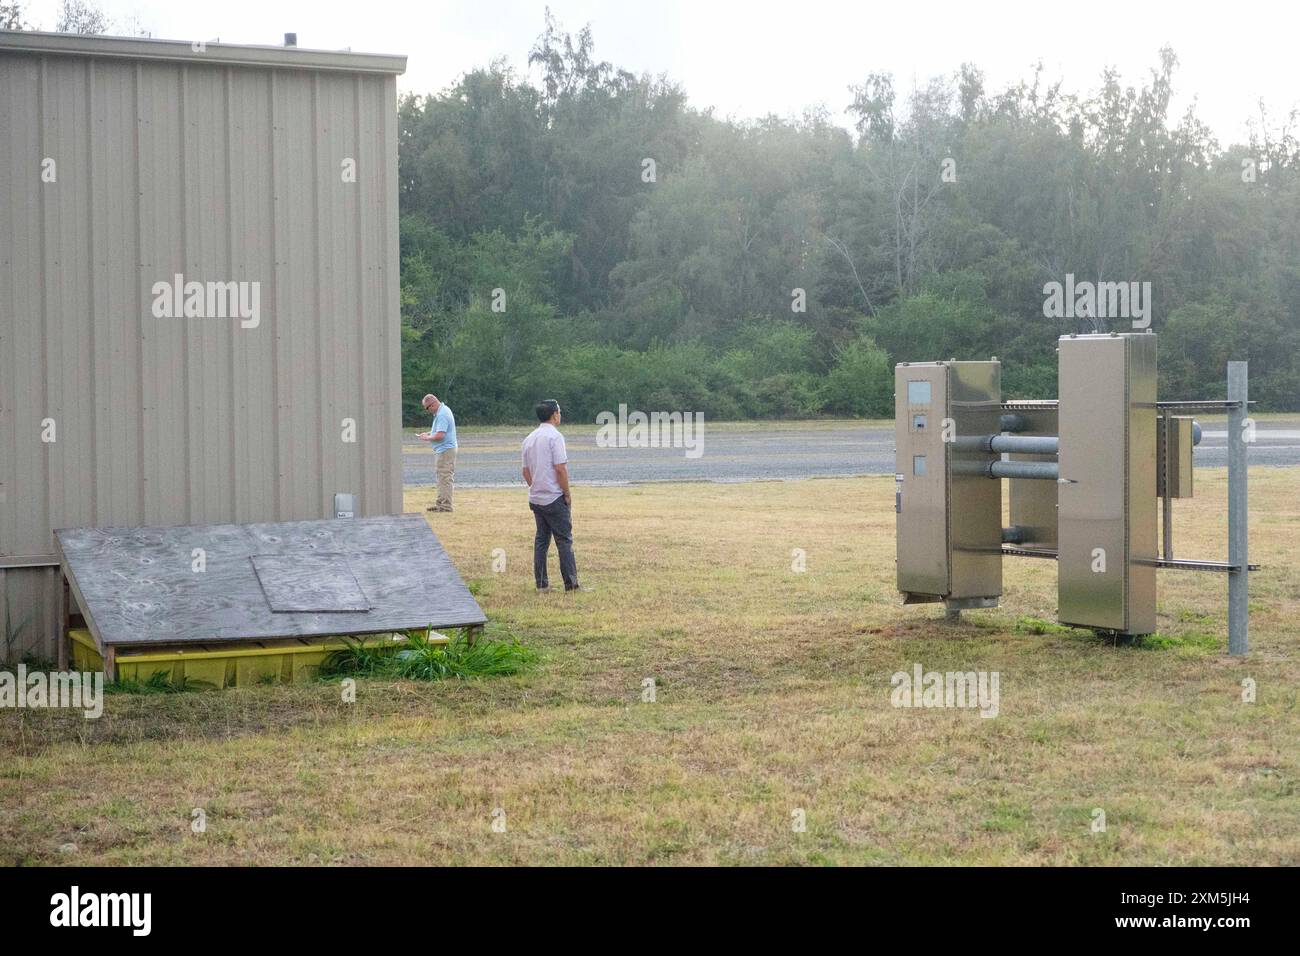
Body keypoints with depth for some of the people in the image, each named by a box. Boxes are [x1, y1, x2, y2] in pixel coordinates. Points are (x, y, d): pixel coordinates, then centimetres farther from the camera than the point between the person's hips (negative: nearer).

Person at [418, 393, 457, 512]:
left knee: (445, 478, -8)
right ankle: (440, 502, 20)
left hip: (445, 450, -11)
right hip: (442, 450, 11)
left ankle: (445, 505, -6)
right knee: (442, 477, 14)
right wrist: (428, 433, 12)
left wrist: (427, 438, -10)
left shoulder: (442, 415, -20)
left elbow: (440, 435, -26)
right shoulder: (443, 411, 13)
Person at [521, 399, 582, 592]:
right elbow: (560, 468, -17)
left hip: (535, 499, 7)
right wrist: (567, 494, -9)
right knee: (564, 541, -4)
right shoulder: (554, 436, -13)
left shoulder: (529, 438, 11)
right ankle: (571, 584, -5)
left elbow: (526, 471, 14)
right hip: (554, 499, -7)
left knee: (541, 540, 11)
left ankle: (541, 583, 11)